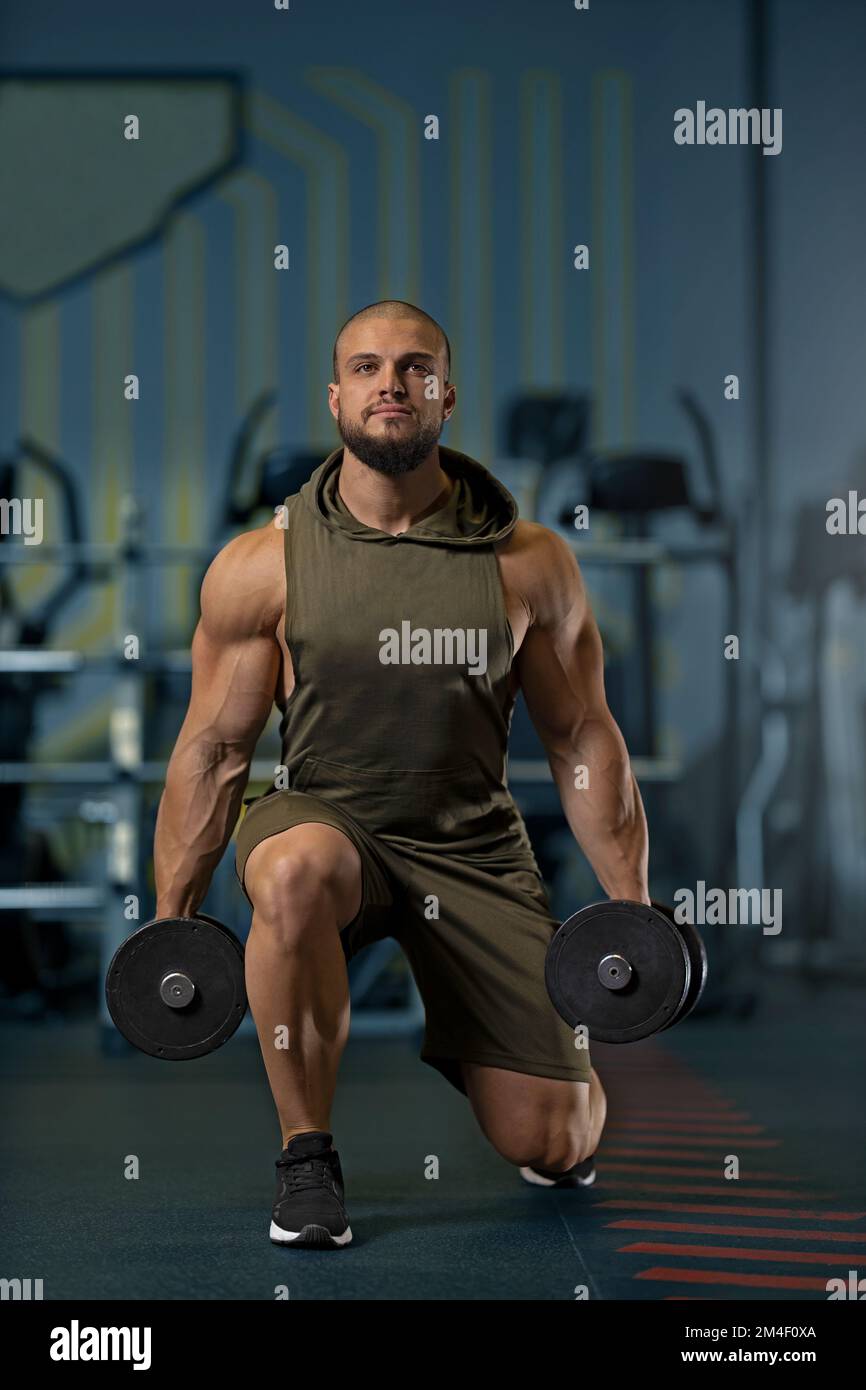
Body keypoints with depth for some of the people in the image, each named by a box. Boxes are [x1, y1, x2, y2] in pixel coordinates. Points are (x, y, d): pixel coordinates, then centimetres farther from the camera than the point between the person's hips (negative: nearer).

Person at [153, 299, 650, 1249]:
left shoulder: (528, 563, -4)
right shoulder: (262, 566, -6)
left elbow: (583, 740, 3)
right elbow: (213, 749, 0)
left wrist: (633, 911, 0)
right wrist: (170, 924, -2)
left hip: (471, 844, 1)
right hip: (327, 817, -1)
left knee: (551, 1142, -6)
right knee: (294, 870, -40)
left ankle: (460, 1042, 32)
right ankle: (307, 1155, -20)